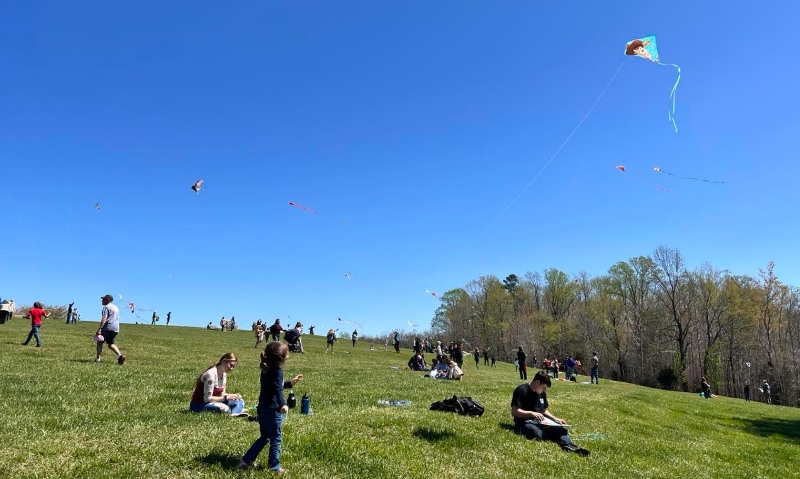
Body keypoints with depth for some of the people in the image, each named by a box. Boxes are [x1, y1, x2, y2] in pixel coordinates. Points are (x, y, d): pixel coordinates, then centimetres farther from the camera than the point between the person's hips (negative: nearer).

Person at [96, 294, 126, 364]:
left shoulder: (106, 307, -5)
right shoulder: (116, 307, 22)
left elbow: (104, 318, -17)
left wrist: (99, 328, -23)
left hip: (108, 328, -7)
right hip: (116, 328, 7)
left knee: (99, 342, 9)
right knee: (111, 344, 10)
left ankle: (98, 359, 10)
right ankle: (119, 355, -12)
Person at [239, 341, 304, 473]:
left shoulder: (266, 369, 11)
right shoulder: (277, 370, -16)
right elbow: (277, 389, -30)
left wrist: (291, 383, 27)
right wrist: (282, 404, -42)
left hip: (263, 408, 9)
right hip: (273, 410, -9)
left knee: (264, 437, 21)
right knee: (276, 438, 5)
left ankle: (246, 460, 23)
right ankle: (274, 466, 12)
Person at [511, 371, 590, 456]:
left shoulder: (542, 393, 15)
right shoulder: (521, 390, -10)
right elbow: (514, 412, -16)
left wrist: (555, 419, 8)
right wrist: (532, 413, -24)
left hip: (539, 422, 7)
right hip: (524, 423, -7)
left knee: (561, 429, -19)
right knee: (538, 434, -40)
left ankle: (569, 446, -45)